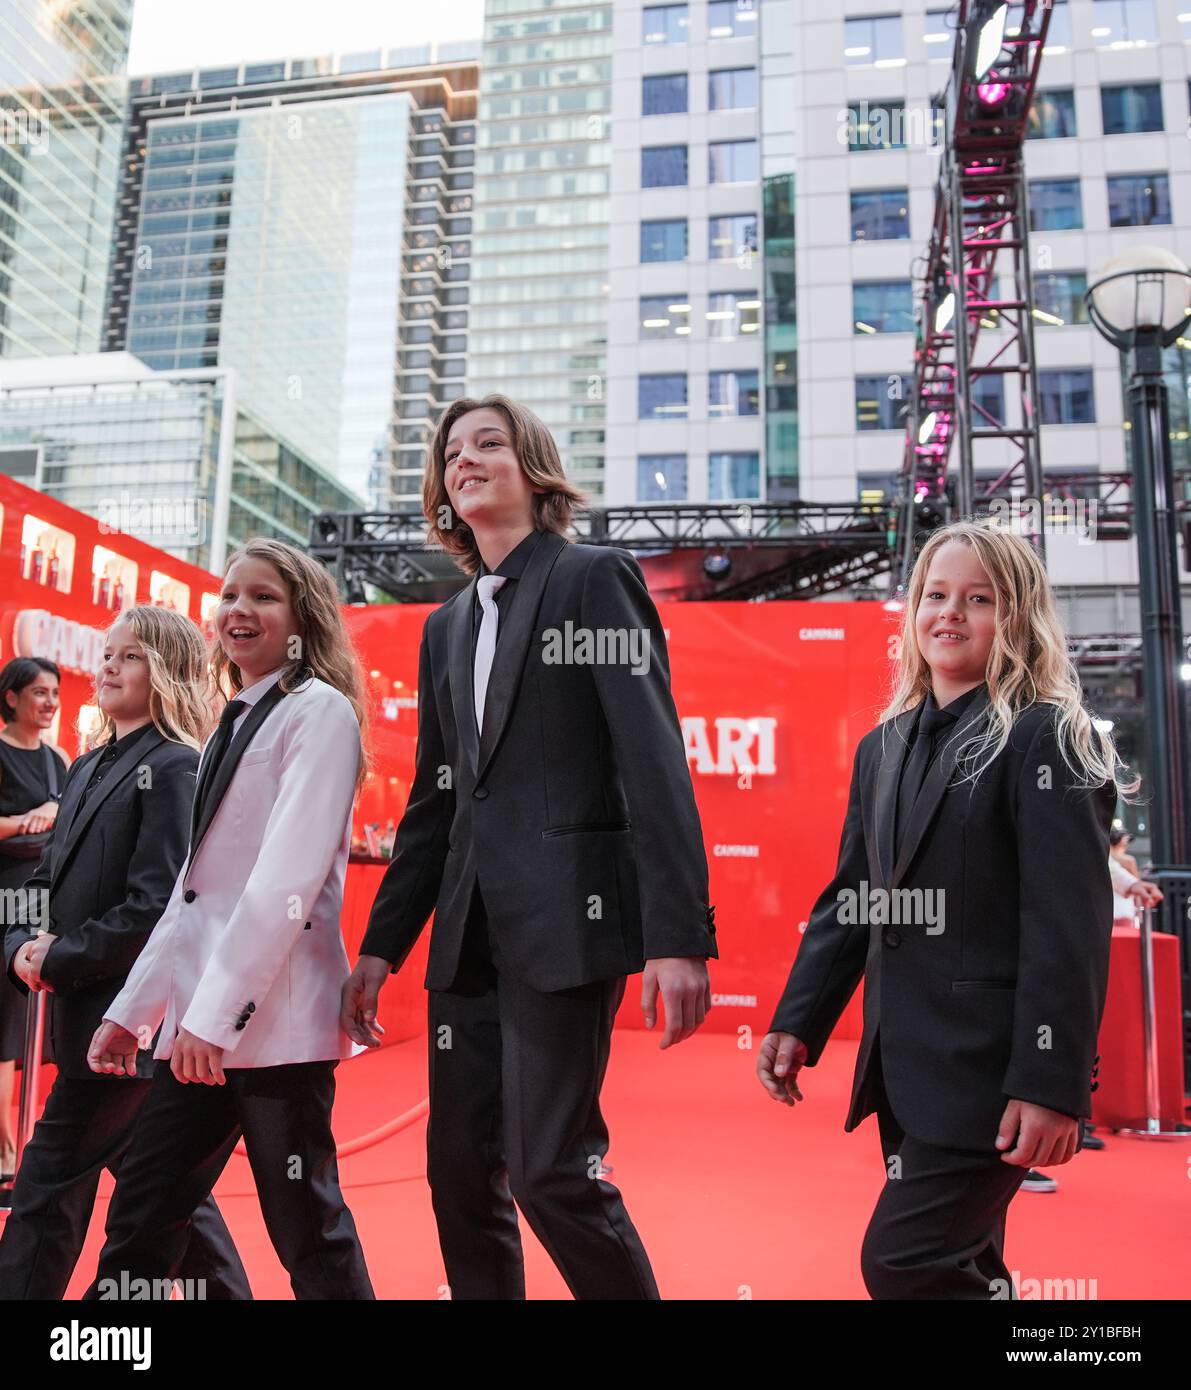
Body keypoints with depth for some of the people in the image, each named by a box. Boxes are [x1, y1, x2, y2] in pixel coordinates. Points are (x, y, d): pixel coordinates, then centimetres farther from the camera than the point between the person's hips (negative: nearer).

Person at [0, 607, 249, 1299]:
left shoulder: (175, 767, -14)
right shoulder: (89, 768, 13)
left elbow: (153, 905, -20)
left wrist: (60, 962, -14)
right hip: (85, 1009, 9)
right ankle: (226, 1289, 32)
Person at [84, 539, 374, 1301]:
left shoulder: (320, 710, -6)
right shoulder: (233, 723, 18)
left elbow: (289, 873, -17)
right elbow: (193, 885, 18)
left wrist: (216, 1012, -20)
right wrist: (133, 1008, 15)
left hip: (276, 1015, -8)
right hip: (199, 1018, 8)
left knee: (308, 1235, 3)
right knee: (137, 1224, 10)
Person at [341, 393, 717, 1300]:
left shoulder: (595, 578, -1)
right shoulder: (447, 627, 18)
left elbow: (653, 765, -11)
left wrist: (678, 936, -18)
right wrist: (380, 947, 14)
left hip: (564, 918, -7)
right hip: (469, 930, 7)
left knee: (550, 1170, -6)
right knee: (461, 1172, 11)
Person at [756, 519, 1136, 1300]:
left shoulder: (1046, 738, -9)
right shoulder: (884, 747, 10)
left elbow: (1070, 928, -15)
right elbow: (848, 898, 12)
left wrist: (1051, 1082, -19)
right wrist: (797, 1023, 7)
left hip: (990, 1068, -7)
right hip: (902, 1062, 7)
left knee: (903, 1266, -6)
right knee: (959, 1270, 17)